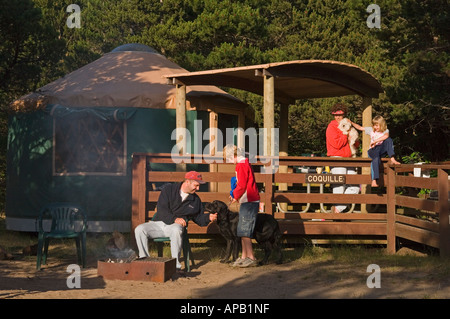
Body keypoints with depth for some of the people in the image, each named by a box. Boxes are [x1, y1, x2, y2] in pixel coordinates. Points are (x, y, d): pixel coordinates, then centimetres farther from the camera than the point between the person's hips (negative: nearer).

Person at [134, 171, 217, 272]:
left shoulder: (195, 200, 15)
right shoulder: (169, 189, 3)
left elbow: (199, 219, 21)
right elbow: (161, 209, -8)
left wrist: (209, 217, 0)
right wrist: (174, 219, -21)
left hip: (175, 225, 0)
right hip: (159, 223, 0)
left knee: (176, 230, -38)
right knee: (139, 229, -25)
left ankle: (176, 266, -34)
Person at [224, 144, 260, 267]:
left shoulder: (242, 165, -14)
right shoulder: (245, 164, 18)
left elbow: (242, 185, -16)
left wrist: (235, 197, -3)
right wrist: (234, 195, 15)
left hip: (249, 201, -10)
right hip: (248, 201, 10)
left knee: (244, 231, -8)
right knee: (242, 230, 12)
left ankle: (251, 257, -6)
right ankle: (244, 256, 16)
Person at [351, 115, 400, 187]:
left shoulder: (385, 131, 4)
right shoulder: (371, 130, 15)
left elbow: (386, 136, -20)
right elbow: (360, 127, 20)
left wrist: (375, 141, -26)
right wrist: (351, 123, 10)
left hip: (381, 151, 0)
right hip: (372, 151, 0)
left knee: (389, 140, -26)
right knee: (376, 158, -38)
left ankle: (392, 159, -33)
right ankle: (374, 181, -47)